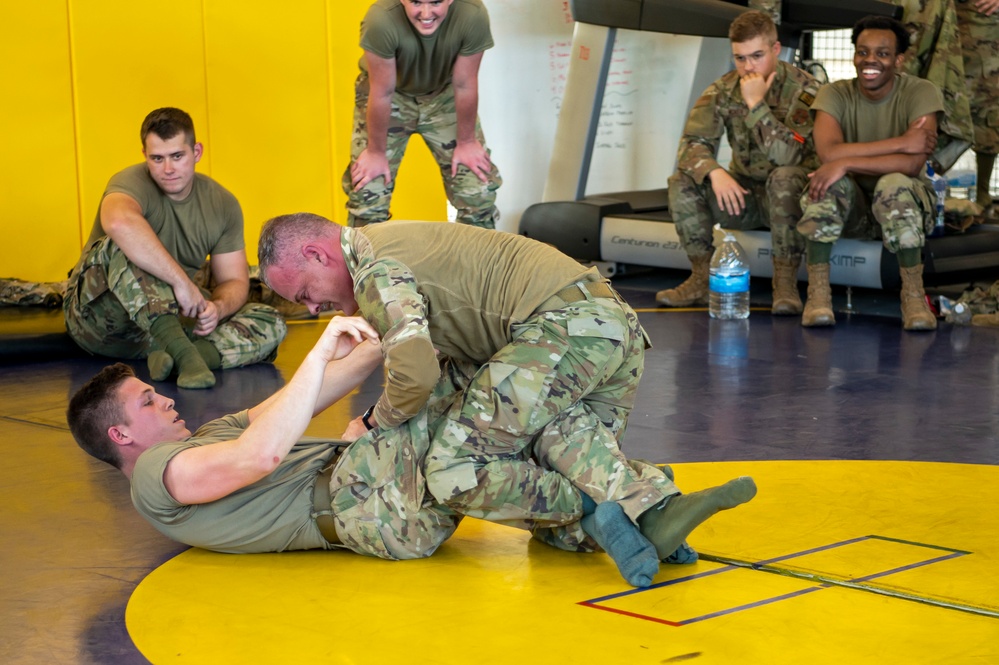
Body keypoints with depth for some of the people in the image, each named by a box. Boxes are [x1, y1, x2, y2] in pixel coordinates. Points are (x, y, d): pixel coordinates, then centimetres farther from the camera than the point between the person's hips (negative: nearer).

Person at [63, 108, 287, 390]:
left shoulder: (223, 204, 2)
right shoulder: (133, 183, -18)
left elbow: (234, 280, 4)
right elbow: (119, 222, -43)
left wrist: (218, 307, -20)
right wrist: (182, 281, -42)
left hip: (169, 319, 6)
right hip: (100, 320, -5)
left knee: (271, 325, -13)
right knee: (122, 247, -35)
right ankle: (183, 351, -47)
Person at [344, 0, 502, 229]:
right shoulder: (380, 19, -36)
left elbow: (464, 85, -18)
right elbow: (382, 93, -24)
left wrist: (466, 142, -6)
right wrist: (376, 152, -12)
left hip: (443, 93, 2)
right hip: (391, 95, -2)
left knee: (479, 191, -2)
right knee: (368, 193, -8)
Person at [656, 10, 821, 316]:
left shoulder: (804, 90, -16)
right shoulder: (723, 91, -3)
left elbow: (787, 157, -28)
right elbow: (692, 144, -12)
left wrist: (756, 104, -30)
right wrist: (715, 172, -33)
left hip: (790, 195, -4)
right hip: (744, 193, 4)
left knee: (785, 177, -38)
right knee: (681, 183, -19)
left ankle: (786, 281, -27)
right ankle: (703, 278, -11)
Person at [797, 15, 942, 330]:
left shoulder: (921, 93, -11)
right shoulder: (835, 95, -7)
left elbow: (913, 164, -26)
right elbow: (828, 152, -26)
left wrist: (845, 162, -33)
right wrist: (901, 142, -27)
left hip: (905, 206, -1)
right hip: (850, 210, 1)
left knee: (894, 183, -35)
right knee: (829, 181, -31)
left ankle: (914, 295, -23)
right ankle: (818, 293, -26)